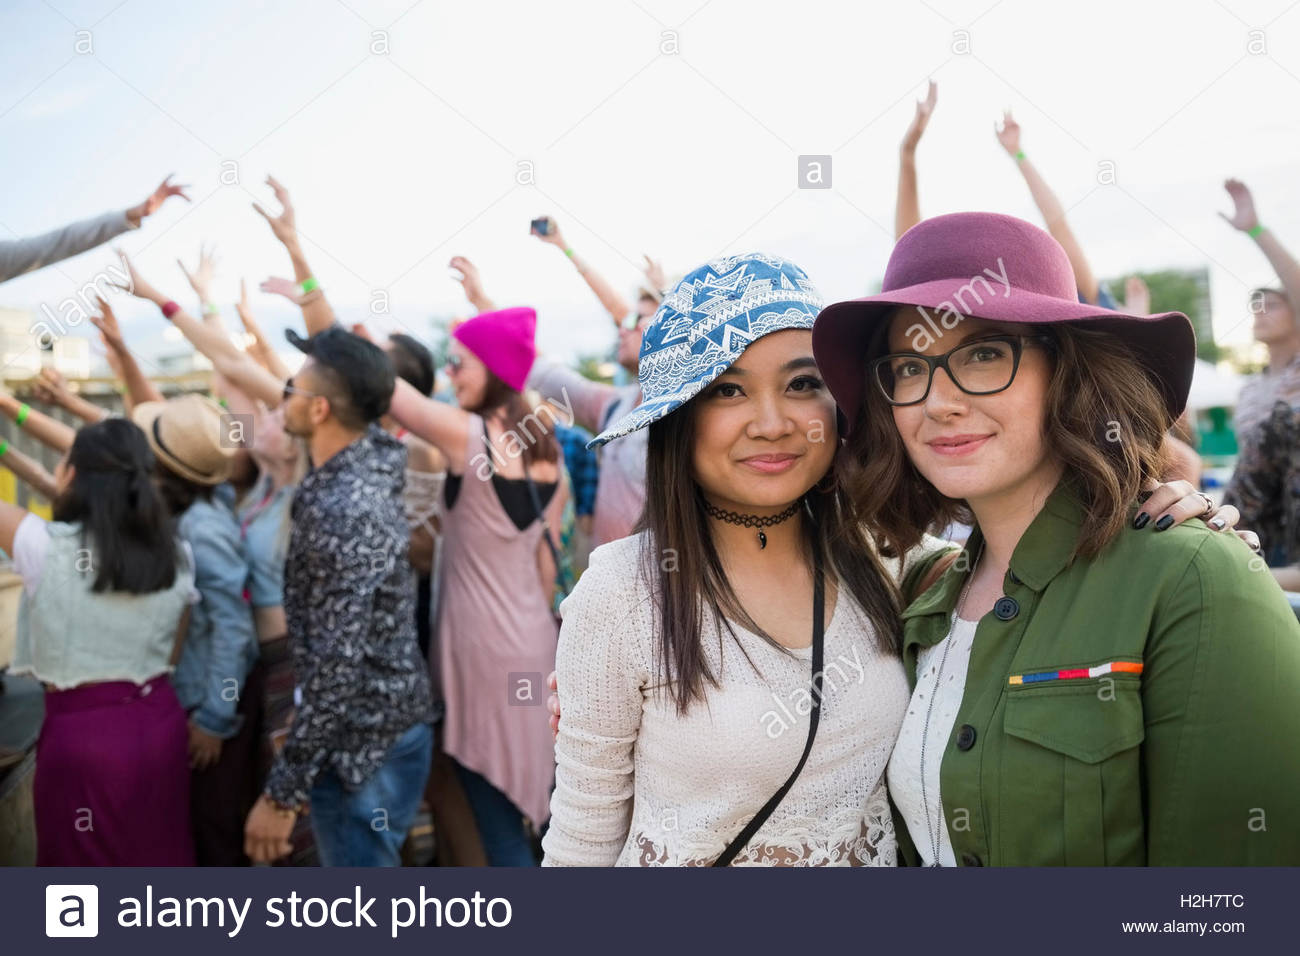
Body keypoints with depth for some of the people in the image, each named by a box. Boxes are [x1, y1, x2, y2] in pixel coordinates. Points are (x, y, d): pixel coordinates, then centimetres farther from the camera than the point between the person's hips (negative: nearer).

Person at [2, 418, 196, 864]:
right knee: (161, 859, 18)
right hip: (159, 722, 4)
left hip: (82, 731, -4)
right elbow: (174, 653, 8)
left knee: (89, 871, 12)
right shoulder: (176, 557, -1)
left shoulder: (45, 547, -15)